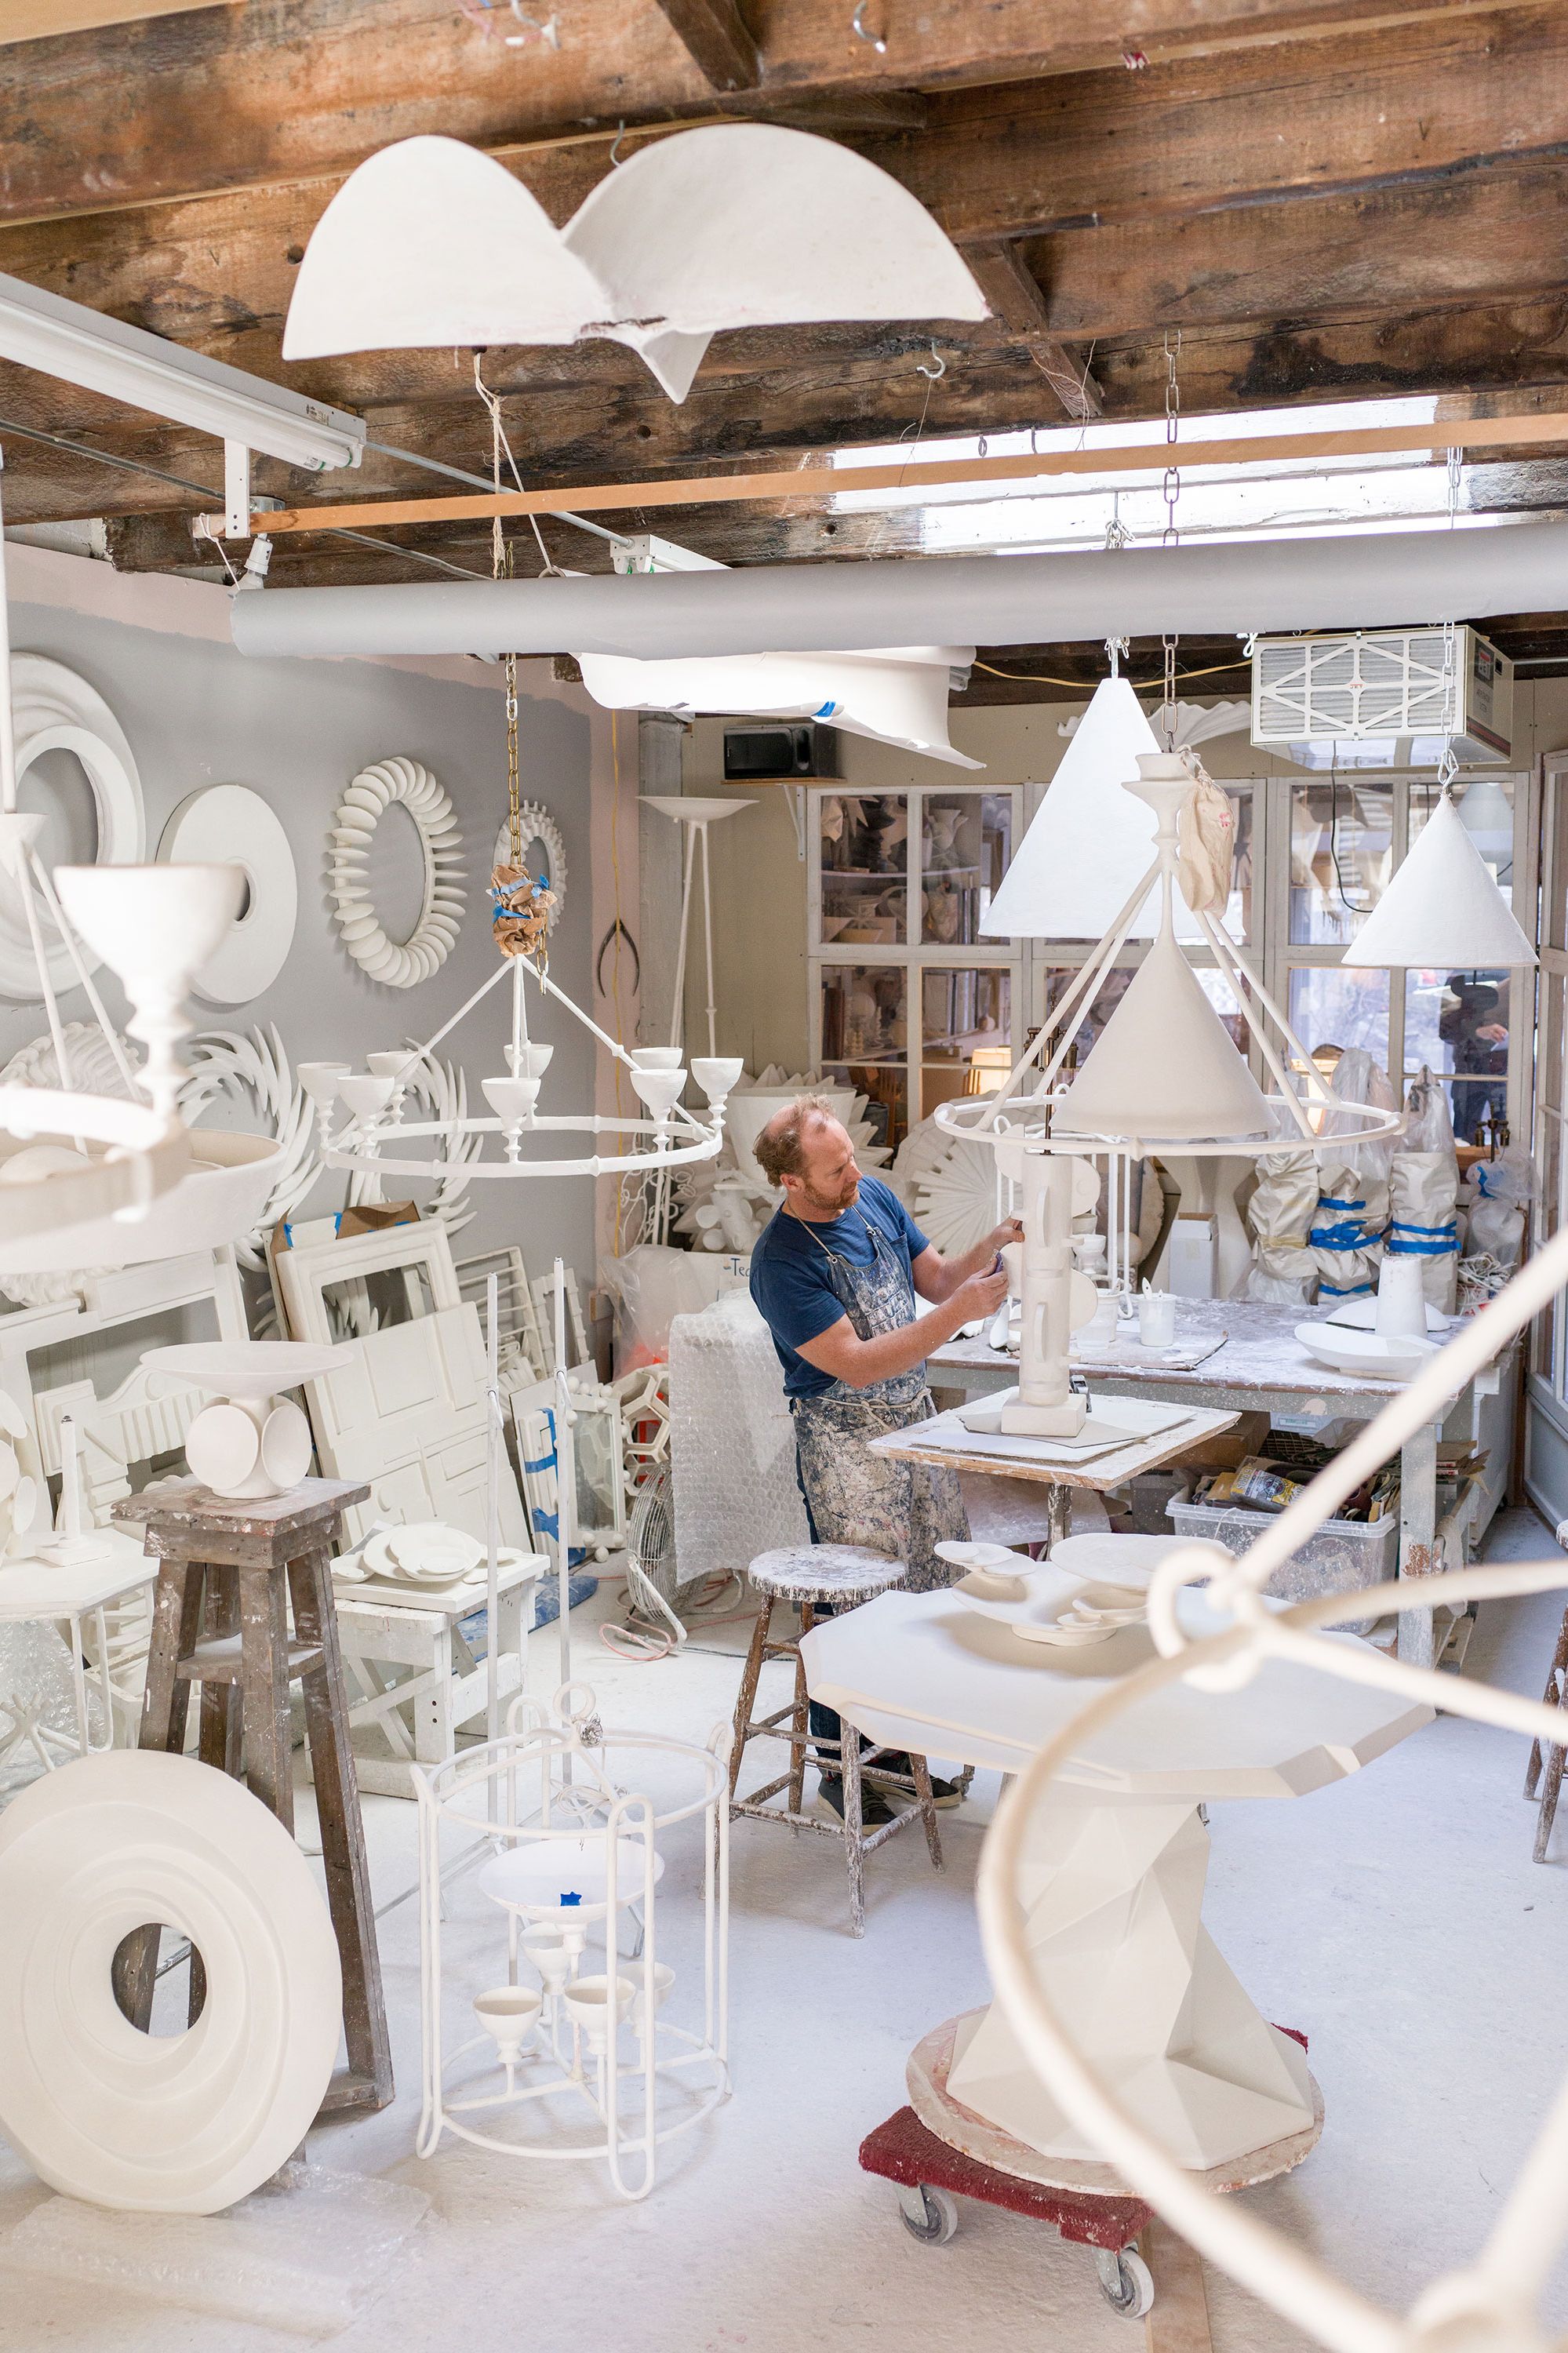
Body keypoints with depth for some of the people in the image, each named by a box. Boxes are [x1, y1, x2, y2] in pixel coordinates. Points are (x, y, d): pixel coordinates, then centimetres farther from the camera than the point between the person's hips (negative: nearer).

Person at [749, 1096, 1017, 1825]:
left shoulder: (876, 1198, 2)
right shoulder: (781, 1261, -21)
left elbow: (936, 1278, 9)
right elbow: (856, 1364, -24)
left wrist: (993, 1245, -10)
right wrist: (959, 1312, -28)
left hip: (914, 1417, 7)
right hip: (844, 1438, -7)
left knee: (934, 1587, 11)